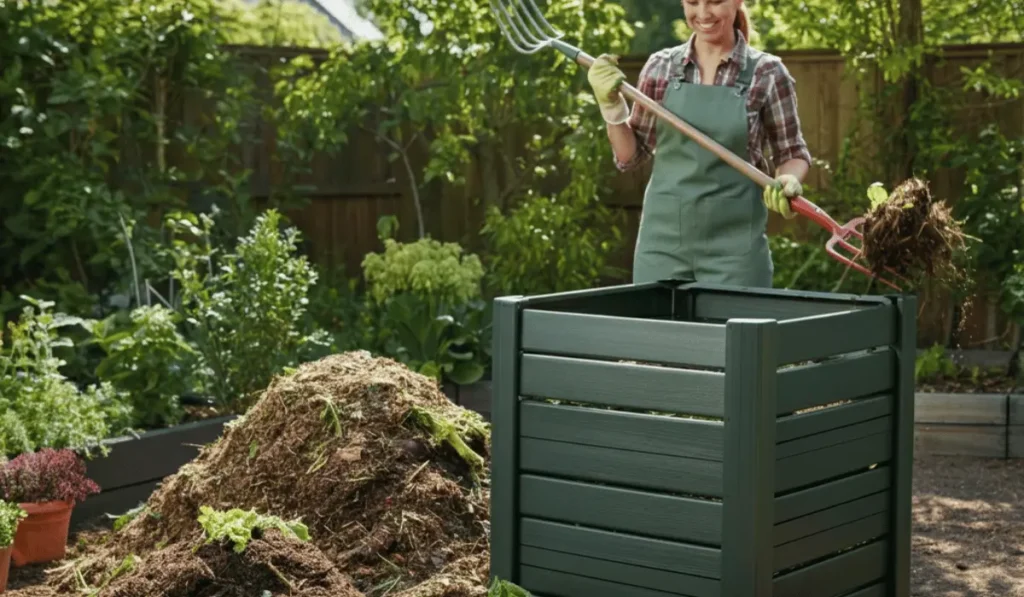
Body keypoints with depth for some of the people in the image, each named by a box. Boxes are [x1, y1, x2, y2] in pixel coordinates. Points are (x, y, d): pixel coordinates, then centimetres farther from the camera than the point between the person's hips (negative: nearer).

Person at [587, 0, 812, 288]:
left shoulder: (766, 73, -2)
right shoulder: (660, 67, 5)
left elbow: (792, 153, 7)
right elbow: (630, 156, 10)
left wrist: (788, 181, -14)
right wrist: (612, 105, -5)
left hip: (735, 245, -2)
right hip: (663, 240, 2)